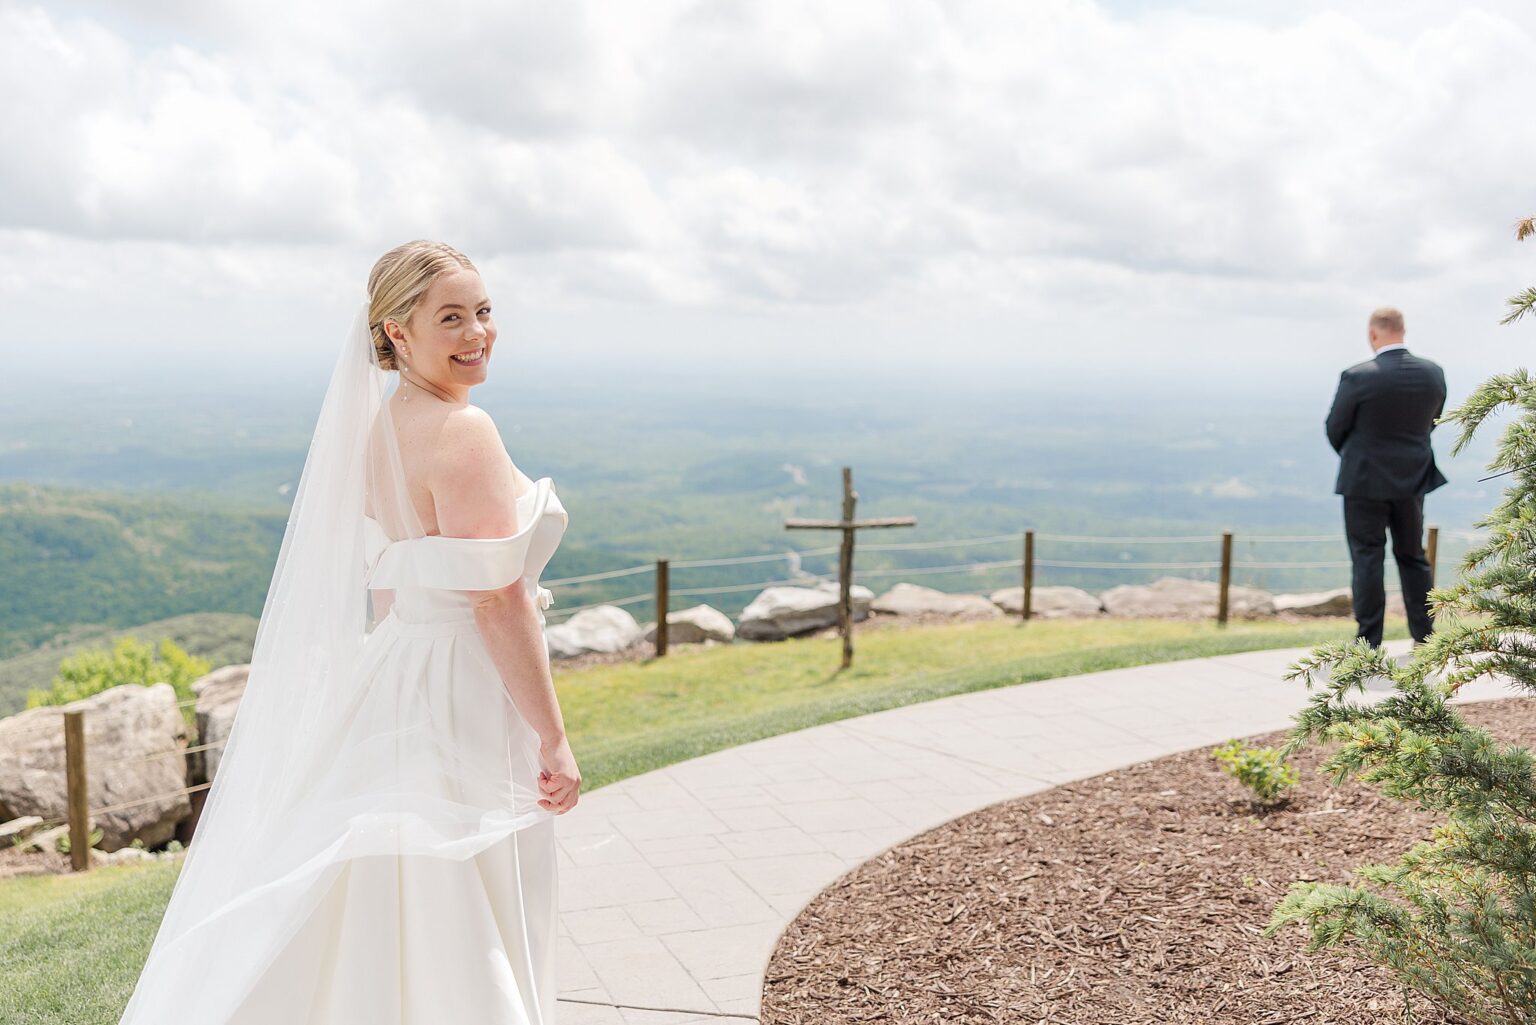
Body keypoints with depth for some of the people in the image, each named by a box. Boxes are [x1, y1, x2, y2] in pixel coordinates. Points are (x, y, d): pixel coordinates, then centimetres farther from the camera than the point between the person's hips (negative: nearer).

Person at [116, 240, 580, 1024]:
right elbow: (499, 602, -21)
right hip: (462, 705, -9)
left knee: (379, 937, 19)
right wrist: (554, 739, -17)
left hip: (388, 687, 9)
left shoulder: (377, 428, 10)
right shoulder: (462, 430, -18)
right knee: (460, 957, 4)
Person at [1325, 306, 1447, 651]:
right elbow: (1431, 421, 9)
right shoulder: (1433, 373, -3)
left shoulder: (1358, 377, -18)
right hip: (1413, 478, 5)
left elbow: (1335, 429, -7)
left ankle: (1369, 643, 4)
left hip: (1365, 480, -5)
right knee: (1413, 556, 16)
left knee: (1367, 560, 2)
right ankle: (1424, 637, 22)